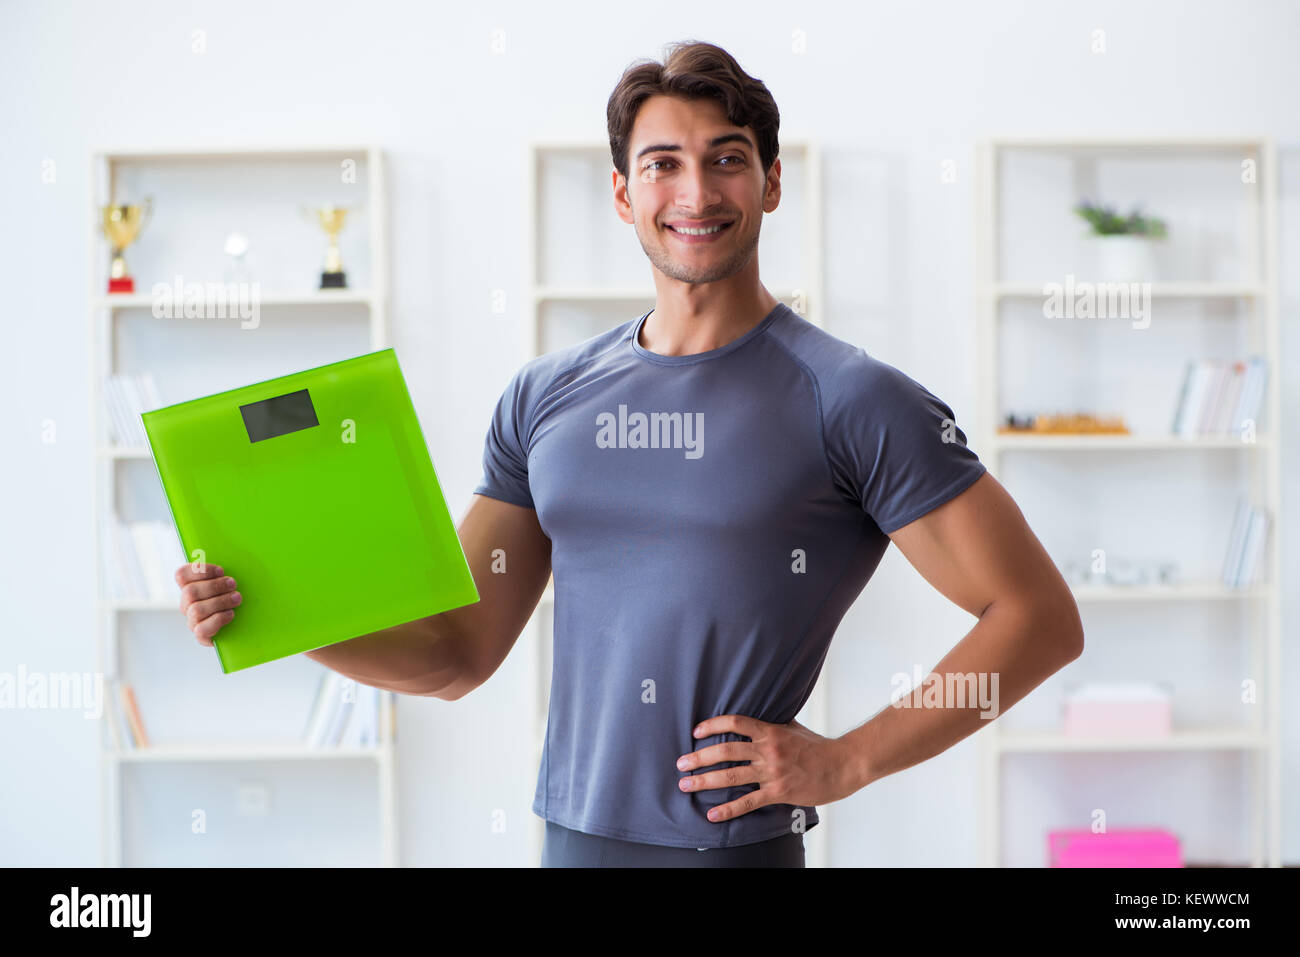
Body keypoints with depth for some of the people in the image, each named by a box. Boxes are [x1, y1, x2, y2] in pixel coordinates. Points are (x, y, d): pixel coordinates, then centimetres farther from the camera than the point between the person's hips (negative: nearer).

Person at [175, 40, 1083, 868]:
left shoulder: (850, 400, -7)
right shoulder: (546, 398, 7)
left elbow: (1041, 620, -8)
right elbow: (456, 655, 8)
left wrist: (845, 762, -11)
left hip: (736, 843, -4)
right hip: (572, 836, 4)